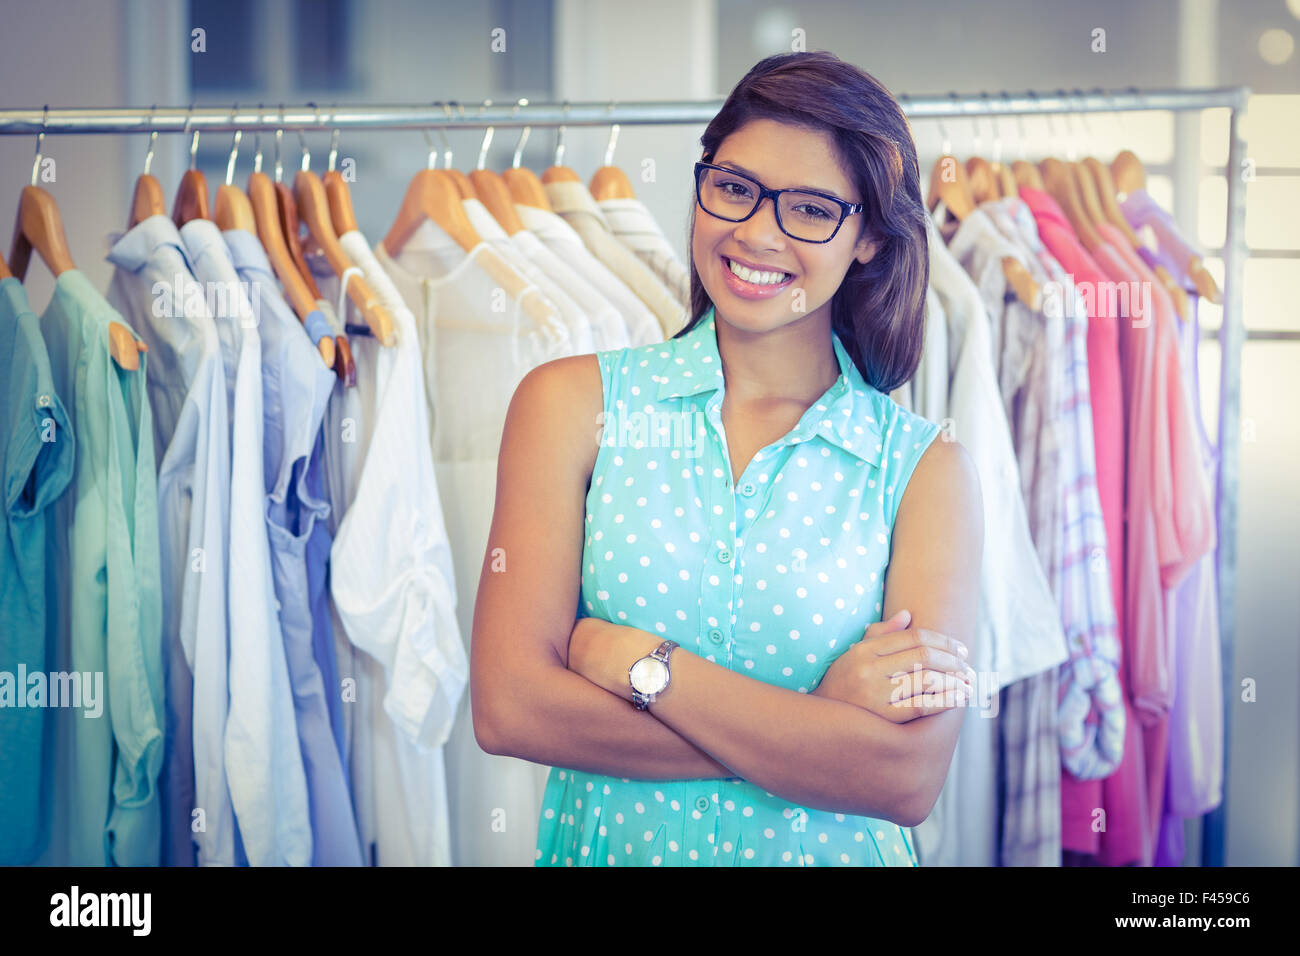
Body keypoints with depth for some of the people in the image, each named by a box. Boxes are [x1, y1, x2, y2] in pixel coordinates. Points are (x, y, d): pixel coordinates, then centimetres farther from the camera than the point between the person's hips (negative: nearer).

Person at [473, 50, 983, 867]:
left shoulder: (925, 468, -7)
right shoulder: (572, 402, -6)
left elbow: (908, 778, -16)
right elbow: (510, 706, -16)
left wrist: (638, 662, -18)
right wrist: (818, 722, -18)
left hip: (828, 849, 0)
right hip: (611, 842, 0)